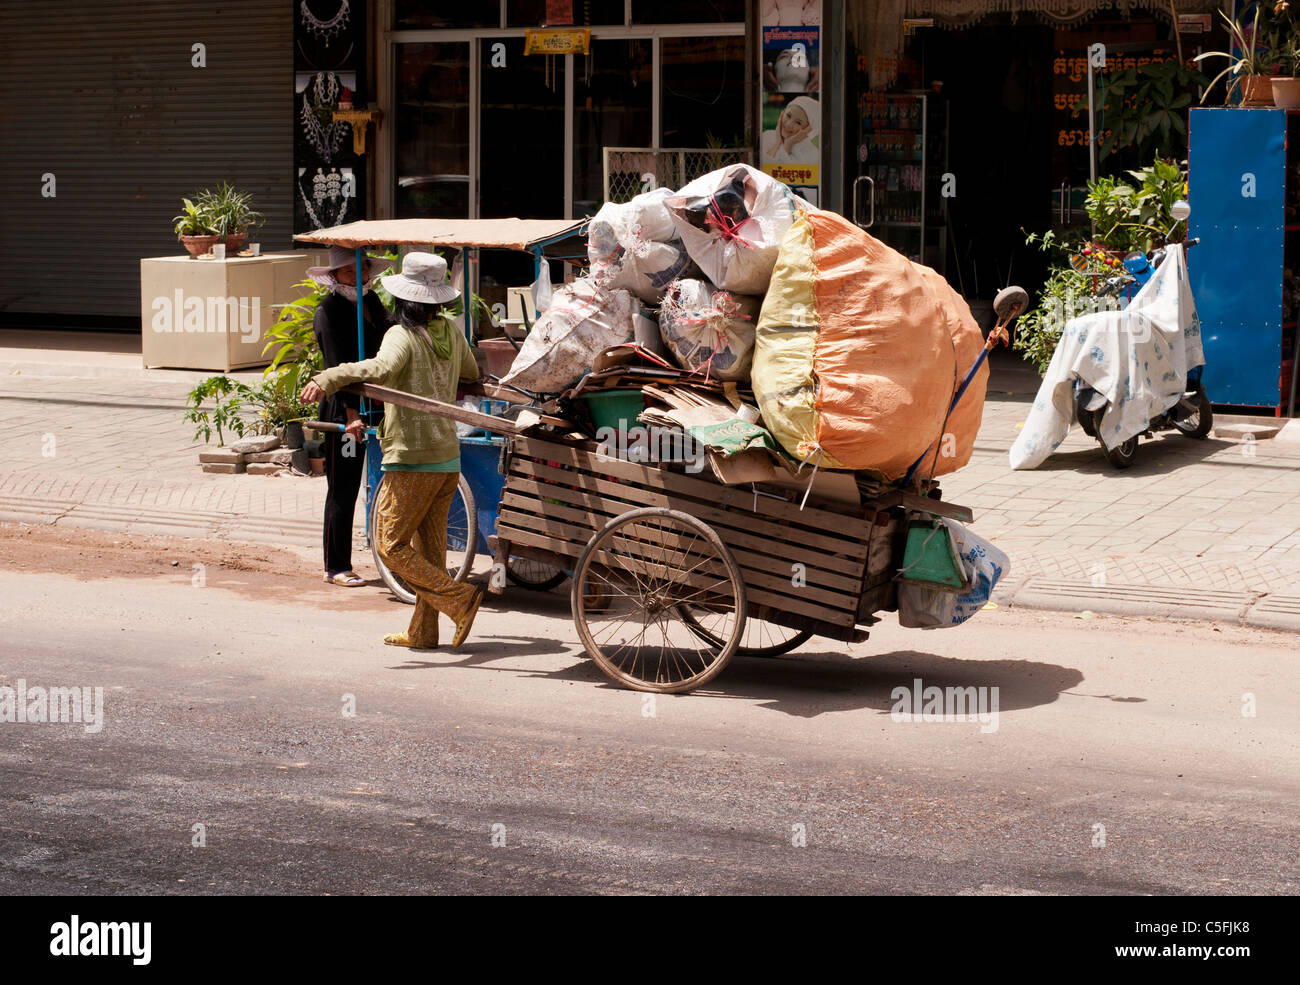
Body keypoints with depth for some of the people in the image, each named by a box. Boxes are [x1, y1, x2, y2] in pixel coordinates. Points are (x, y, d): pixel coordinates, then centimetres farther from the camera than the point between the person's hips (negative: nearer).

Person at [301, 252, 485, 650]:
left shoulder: (403, 335, -14)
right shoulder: (451, 332, 8)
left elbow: (382, 367, -36)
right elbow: (472, 375, 25)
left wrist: (327, 378, -42)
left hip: (413, 459, -8)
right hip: (449, 457, 8)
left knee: (391, 544, 0)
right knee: (428, 546, 13)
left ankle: (460, 600, -9)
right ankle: (423, 631, 16)